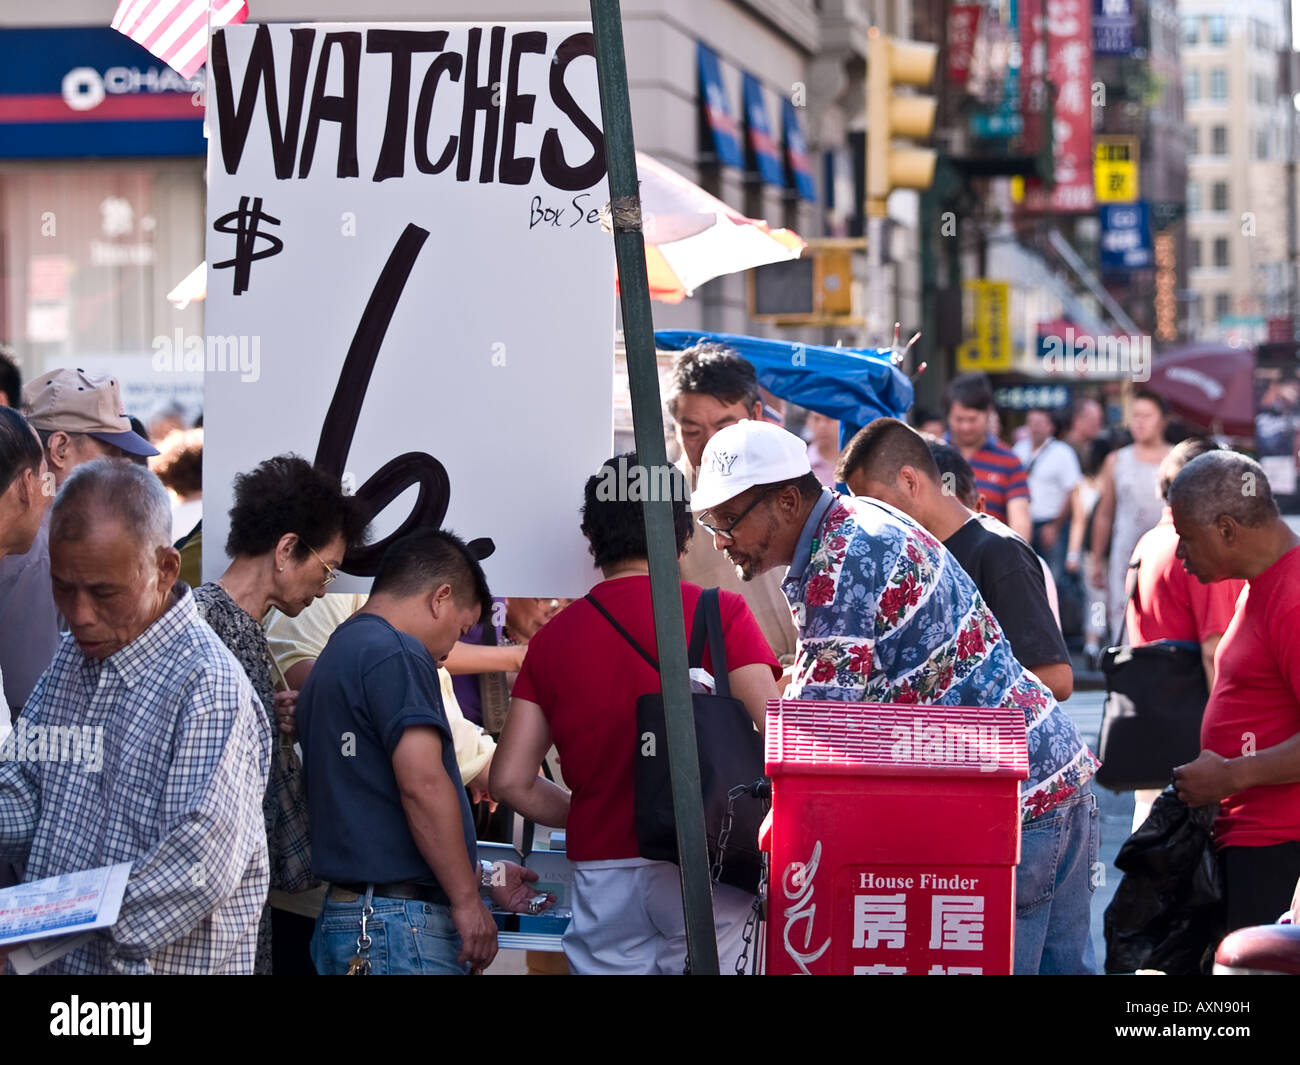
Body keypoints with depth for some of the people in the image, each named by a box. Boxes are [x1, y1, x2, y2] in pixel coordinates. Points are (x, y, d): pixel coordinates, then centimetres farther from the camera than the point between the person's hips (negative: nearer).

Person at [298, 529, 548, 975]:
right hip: (401, 921, -10)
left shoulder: (331, 660, 22)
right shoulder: (395, 654, -9)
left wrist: (483, 877, 29)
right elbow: (423, 784, -19)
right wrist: (467, 899, -14)